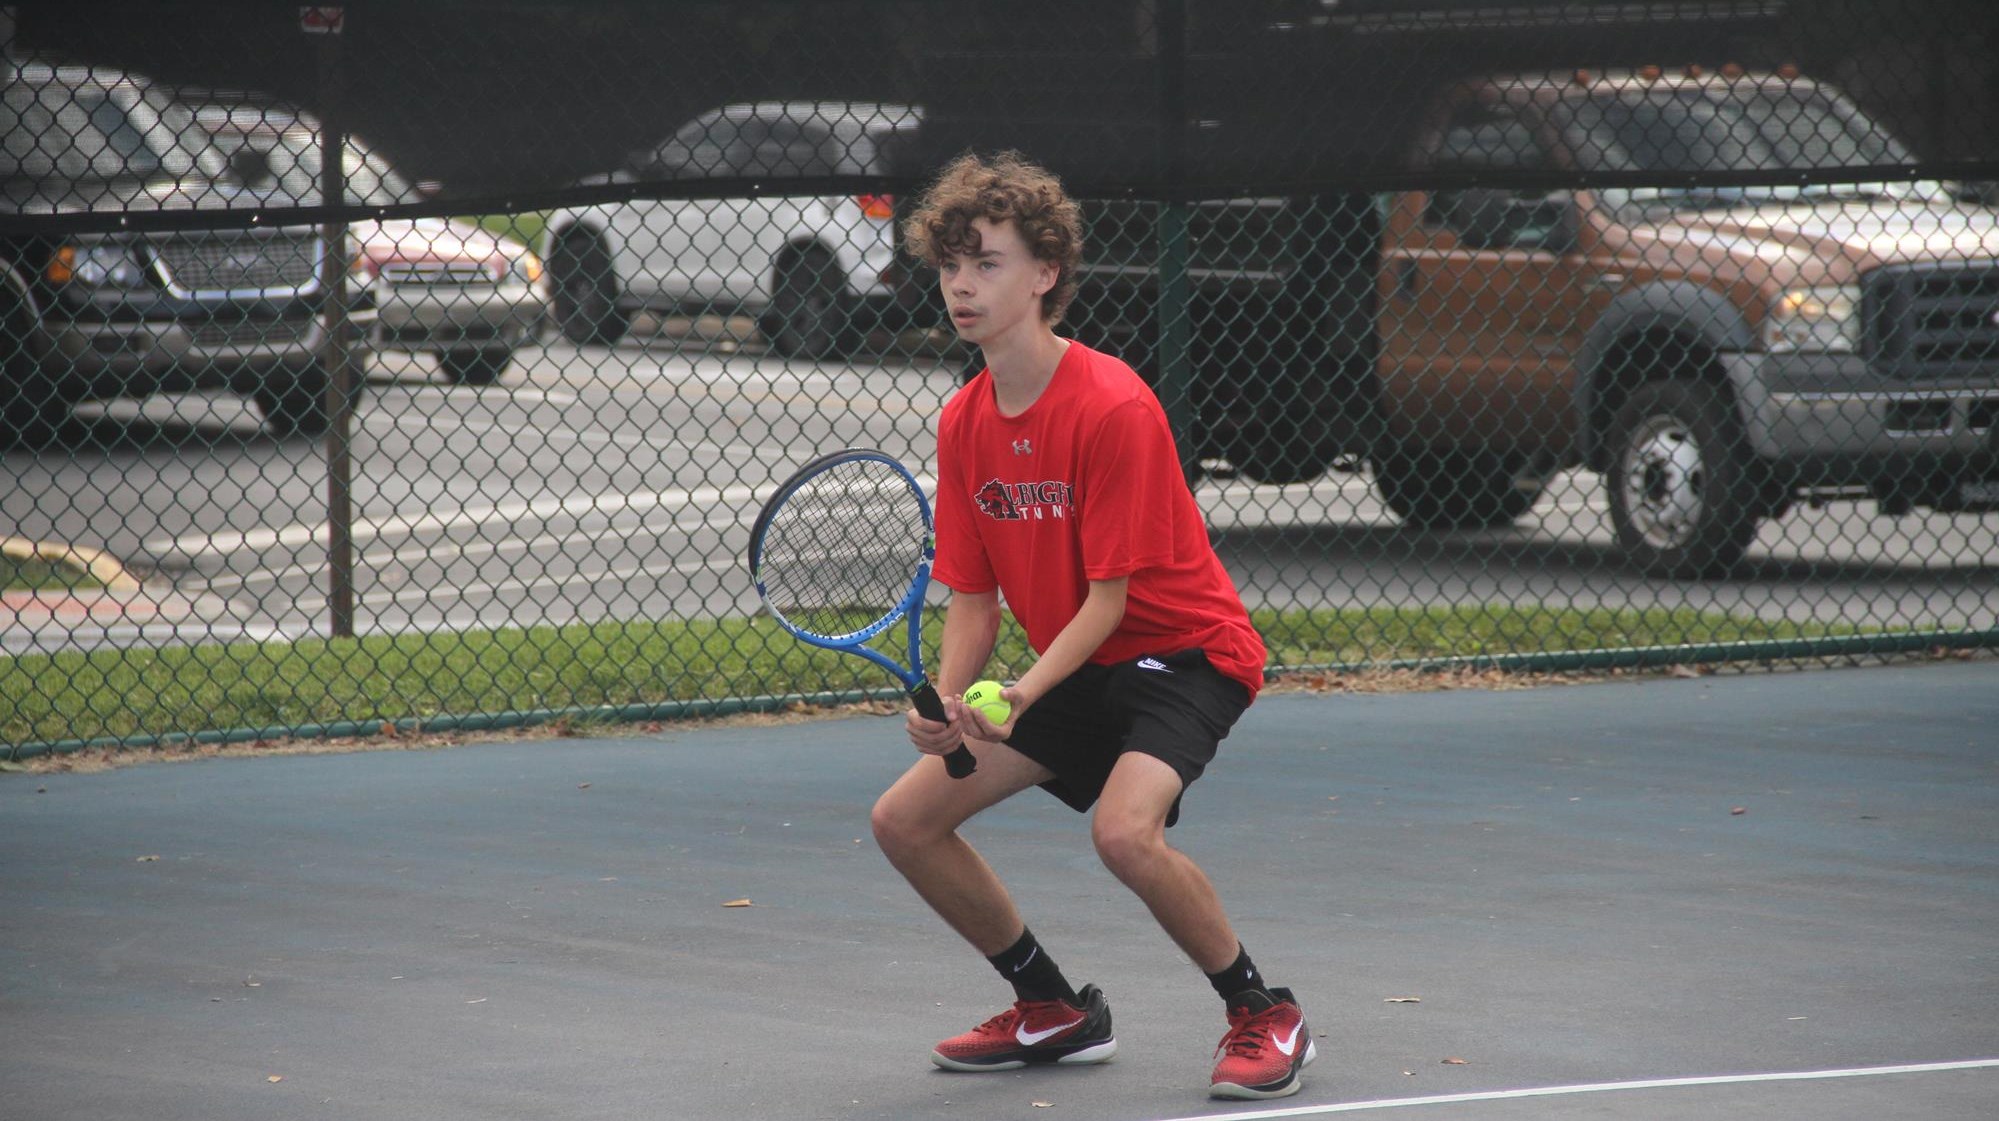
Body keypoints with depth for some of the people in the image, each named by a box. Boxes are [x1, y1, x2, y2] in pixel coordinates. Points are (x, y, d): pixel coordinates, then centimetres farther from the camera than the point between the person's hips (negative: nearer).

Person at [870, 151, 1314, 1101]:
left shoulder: (1113, 407, -23)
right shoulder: (963, 424, 0)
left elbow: (1110, 597, -22)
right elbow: (973, 596, 2)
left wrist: (1021, 696, -33)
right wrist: (947, 704, -17)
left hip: (1185, 650, -8)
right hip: (1074, 664, 8)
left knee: (1124, 829, -34)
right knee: (904, 820, 3)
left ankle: (1264, 1014, -11)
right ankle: (1054, 1011, 20)